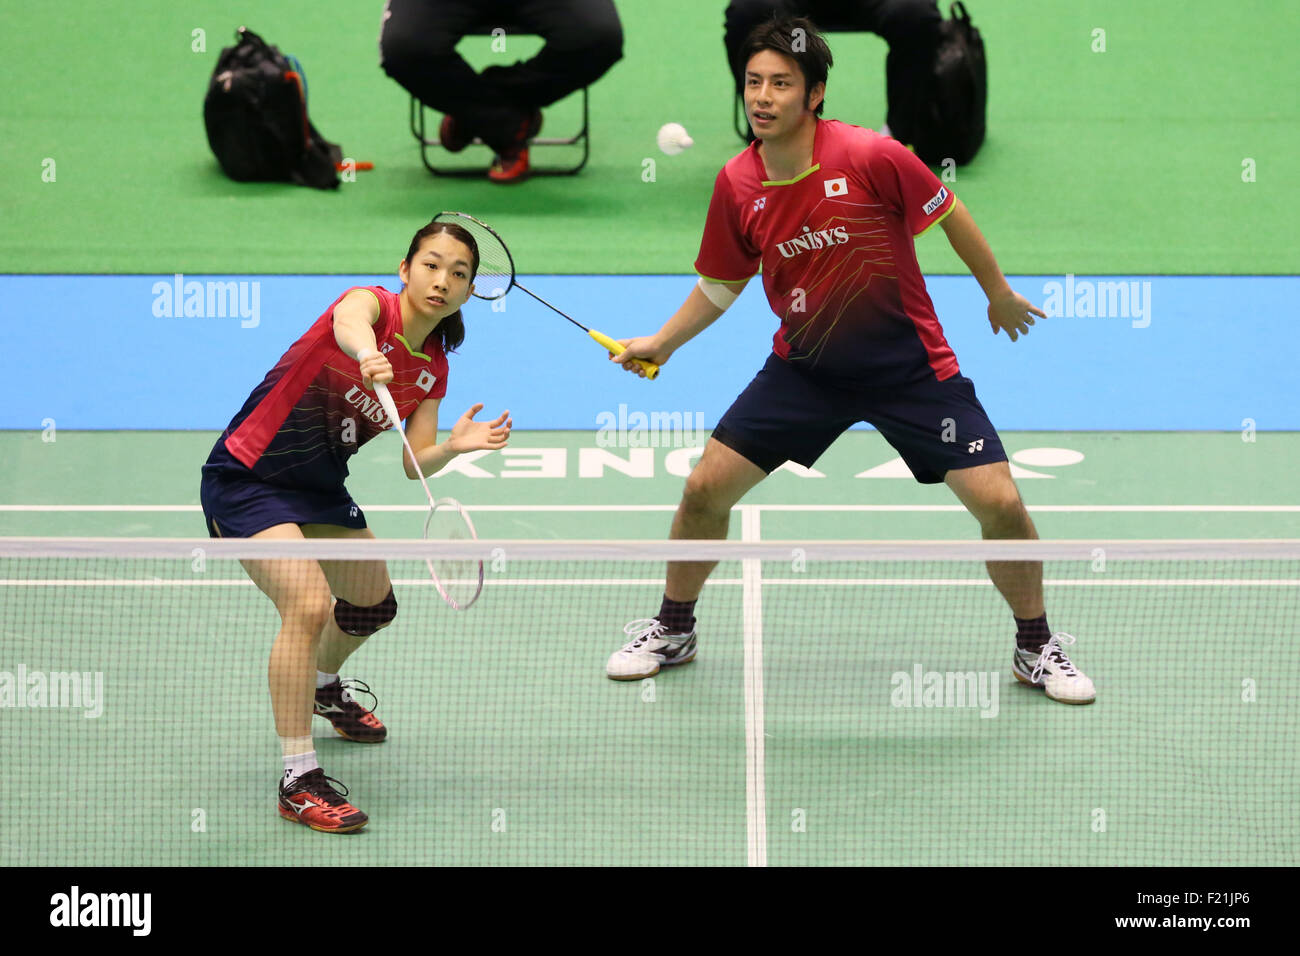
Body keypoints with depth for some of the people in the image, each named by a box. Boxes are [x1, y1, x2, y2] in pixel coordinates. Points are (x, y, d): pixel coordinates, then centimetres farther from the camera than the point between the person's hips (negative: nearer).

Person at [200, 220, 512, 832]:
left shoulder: (432, 370, 1)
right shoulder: (374, 304, -20)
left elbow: (413, 464, -1)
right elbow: (350, 321, -45)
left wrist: (454, 446, -23)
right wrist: (366, 356, -68)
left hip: (320, 486, 9)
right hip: (246, 479, -9)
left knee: (375, 604, 23)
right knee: (309, 604, -26)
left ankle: (323, 684, 58)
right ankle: (298, 779, -19)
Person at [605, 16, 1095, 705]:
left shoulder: (872, 157, -22)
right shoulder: (737, 185, -8)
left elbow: (950, 215, -4)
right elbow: (720, 284, 10)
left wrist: (1000, 295, 7)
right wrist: (660, 343, 0)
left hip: (910, 365, -3)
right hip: (805, 366, 3)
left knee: (1000, 503, -11)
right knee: (705, 487, -4)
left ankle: (1036, 647, 14)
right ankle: (672, 630, 22)